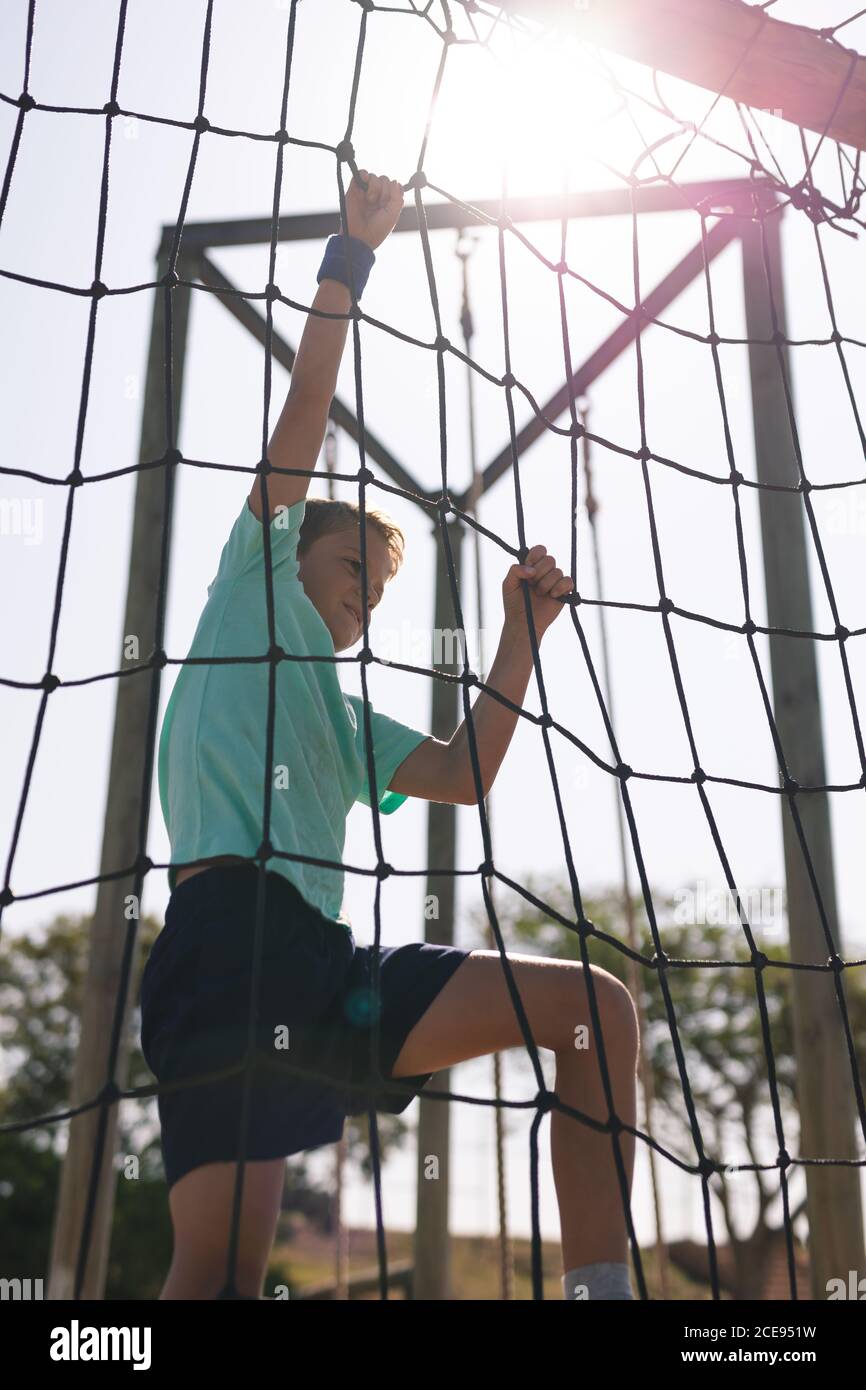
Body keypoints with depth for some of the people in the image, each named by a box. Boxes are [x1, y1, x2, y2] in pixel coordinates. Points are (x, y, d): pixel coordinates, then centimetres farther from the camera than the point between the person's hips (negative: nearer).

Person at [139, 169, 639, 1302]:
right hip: (230, 934, -6)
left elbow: (467, 775, 20)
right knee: (222, 1272, -20)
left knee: (599, 1005, -7)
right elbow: (305, 418, 14)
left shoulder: (348, 720, 35)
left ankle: (600, 1286, -11)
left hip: (330, 972, 7)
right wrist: (350, 255, 14)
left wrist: (520, 633, 17)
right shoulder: (256, 575, 22)